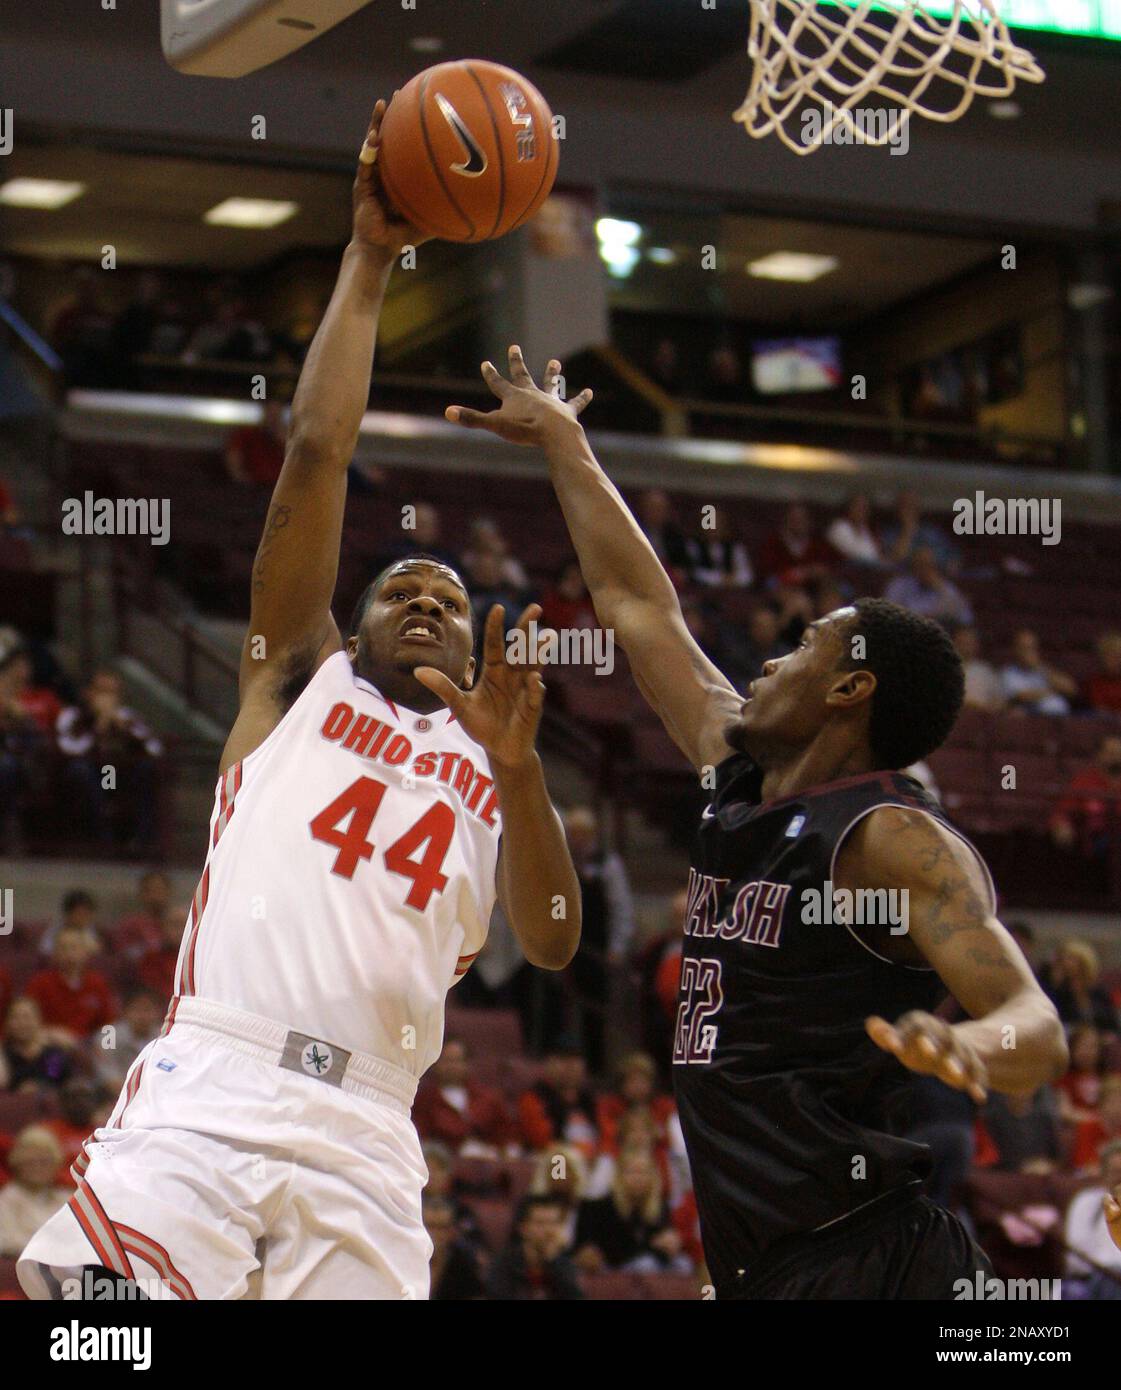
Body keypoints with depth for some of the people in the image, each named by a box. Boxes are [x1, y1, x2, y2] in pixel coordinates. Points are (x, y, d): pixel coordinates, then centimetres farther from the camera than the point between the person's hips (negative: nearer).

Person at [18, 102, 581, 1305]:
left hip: (361, 1145, 3)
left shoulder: (490, 767, 25)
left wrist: (520, 766, -6)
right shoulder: (298, 686, 20)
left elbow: (551, 945, 8)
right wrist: (367, 261, 13)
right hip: (204, 1099, -3)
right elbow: (316, 448, 12)